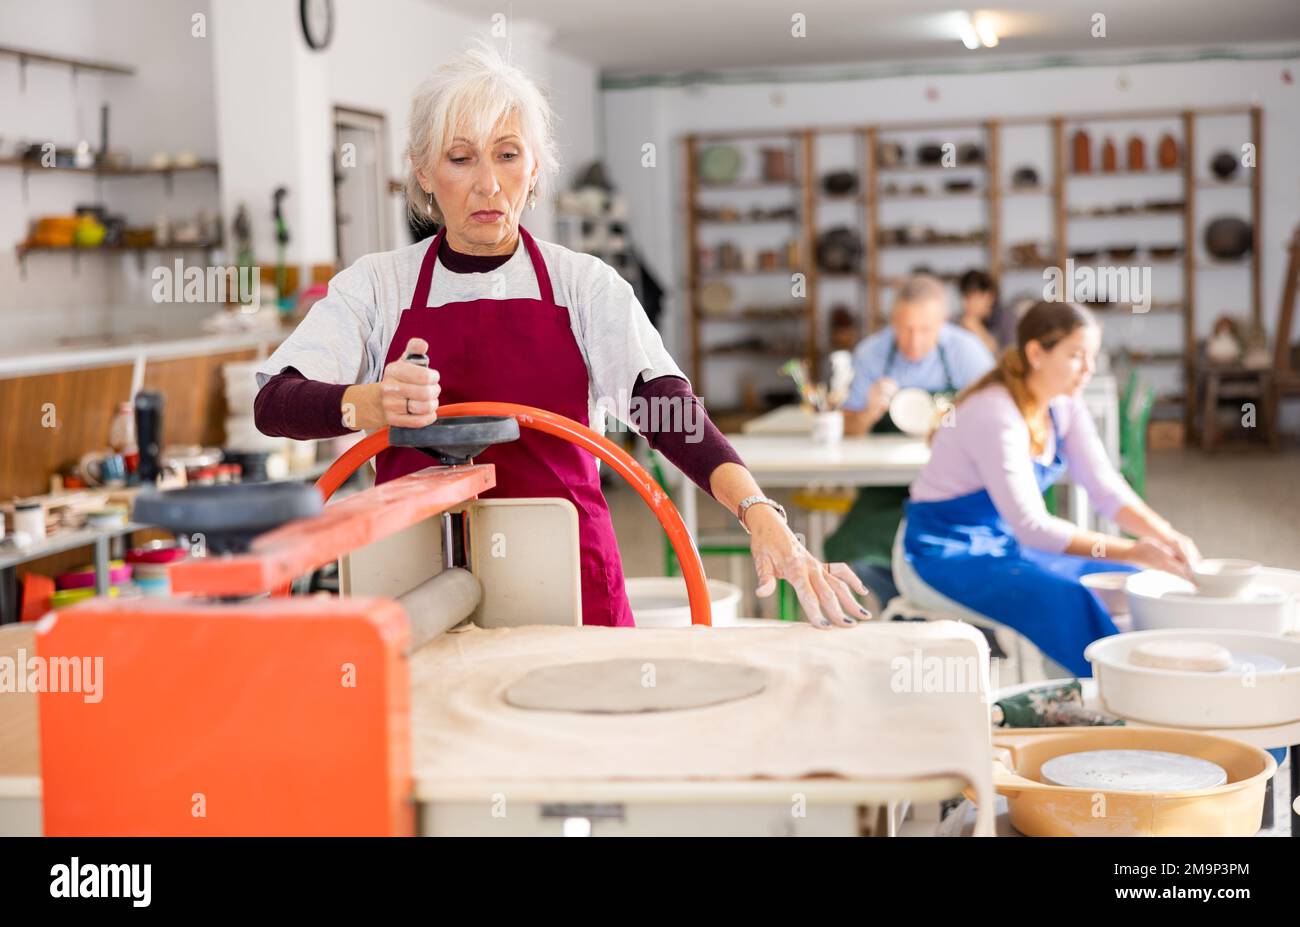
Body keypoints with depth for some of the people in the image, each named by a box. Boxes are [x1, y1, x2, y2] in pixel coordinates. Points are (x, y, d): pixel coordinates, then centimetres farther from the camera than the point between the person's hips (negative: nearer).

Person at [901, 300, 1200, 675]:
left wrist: (1166, 536, -20)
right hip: (947, 554, -9)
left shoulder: (1064, 404, 0)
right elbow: (1030, 525, -29)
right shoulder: (996, 416, -26)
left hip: (1007, 543, 9)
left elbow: (1105, 486, -3)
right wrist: (1132, 552, -31)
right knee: (1071, 601, -31)